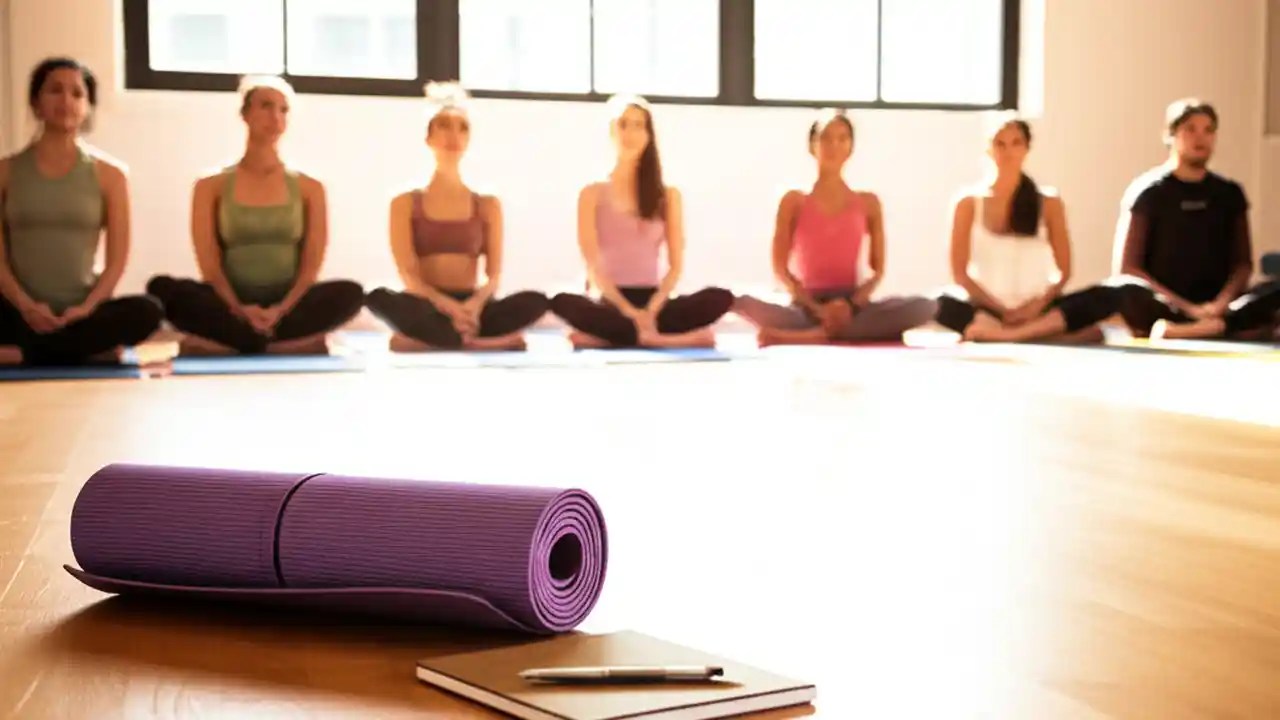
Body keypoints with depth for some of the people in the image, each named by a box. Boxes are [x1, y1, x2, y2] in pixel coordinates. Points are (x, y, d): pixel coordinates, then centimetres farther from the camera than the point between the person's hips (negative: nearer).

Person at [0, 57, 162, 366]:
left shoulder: (109, 174, 6)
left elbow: (117, 259, 1)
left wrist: (87, 308, -16)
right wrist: (25, 305, -16)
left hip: (80, 313, 1)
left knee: (145, 311, -32)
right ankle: (86, 348, -22)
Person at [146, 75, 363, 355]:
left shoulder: (309, 187, 10)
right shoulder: (211, 185, 8)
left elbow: (311, 265, 1)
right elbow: (209, 263, -1)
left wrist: (282, 310, -18)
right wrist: (238, 310, -20)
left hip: (289, 307, 0)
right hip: (230, 308, 0)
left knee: (350, 293, -30)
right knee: (163, 287, -28)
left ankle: (218, 341, -30)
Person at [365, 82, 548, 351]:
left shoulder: (487, 205, 14)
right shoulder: (405, 203, 8)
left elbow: (493, 275, 3)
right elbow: (409, 274, -5)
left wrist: (476, 304, -21)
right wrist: (447, 305, -25)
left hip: (470, 307, 2)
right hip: (428, 309, -1)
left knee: (536, 301, -27)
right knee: (379, 298, -35)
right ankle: (480, 341, -35)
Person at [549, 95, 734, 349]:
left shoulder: (668, 195, 11)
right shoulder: (593, 194, 6)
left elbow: (676, 265, 3)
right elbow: (593, 264, -4)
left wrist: (651, 310, -16)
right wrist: (628, 311, -19)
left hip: (652, 302, 2)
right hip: (610, 303, -2)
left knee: (721, 298, -26)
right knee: (563, 302, -36)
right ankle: (655, 339, -36)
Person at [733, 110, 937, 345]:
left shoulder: (868, 202, 11)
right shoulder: (795, 200, 6)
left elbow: (878, 270, 8)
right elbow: (780, 268, 0)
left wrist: (851, 305, -13)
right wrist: (817, 309, -15)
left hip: (853, 307, 3)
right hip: (807, 307, -2)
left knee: (925, 306, -27)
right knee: (744, 303, -34)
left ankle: (807, 337, -31)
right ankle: (854, 334, -33)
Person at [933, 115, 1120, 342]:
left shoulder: (1048, 201, 7)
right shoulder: (969, 202, 4)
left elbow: (1064, 271, 5)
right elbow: (960, 272, -1)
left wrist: (1039, 303, -14)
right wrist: (1002, 309, -13)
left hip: (1036, 310, 2)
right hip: (988, 310, -1)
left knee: (1106, 296, -26)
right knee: (943, 305, -35)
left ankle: (1009, 334, -34)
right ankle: (1042, 333, -33)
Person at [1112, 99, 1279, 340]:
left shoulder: (1230, 193, 14)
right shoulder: (1148, 191, 2)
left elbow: (1243, 262, 11)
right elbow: (1127, 269, -5)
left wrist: (1221, 303, -11)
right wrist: (1188, 307, -15)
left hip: (1216, 307, 4)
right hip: (1163, 307, -4)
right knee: (1124, 292, -36)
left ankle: (1184, 329, -39)